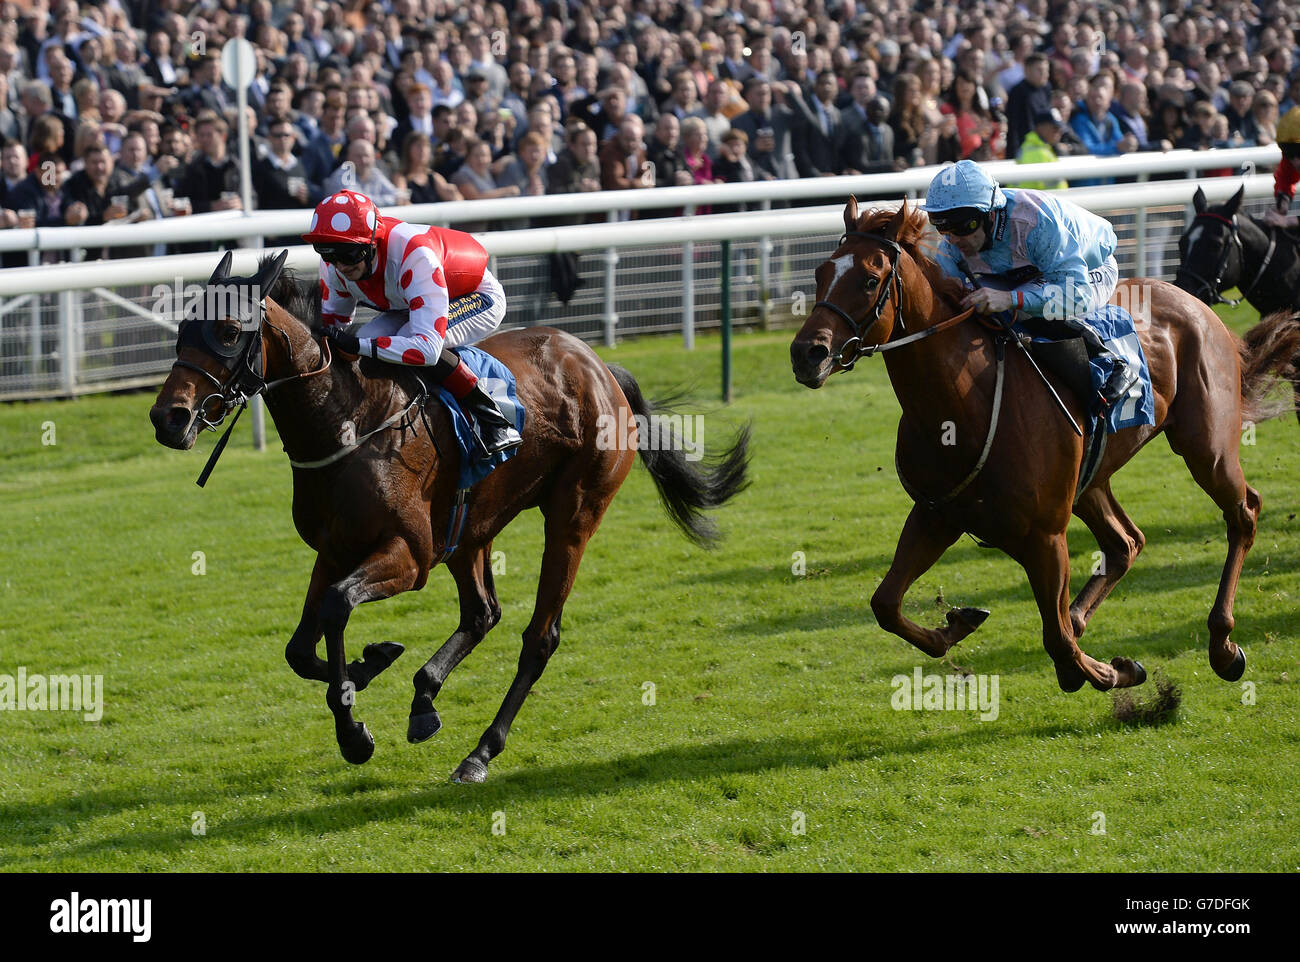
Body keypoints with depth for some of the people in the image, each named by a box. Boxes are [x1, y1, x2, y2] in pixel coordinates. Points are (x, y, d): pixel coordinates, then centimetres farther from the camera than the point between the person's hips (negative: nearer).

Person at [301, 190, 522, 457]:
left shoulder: (415, 255, -42)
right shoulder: (334, 263, -21)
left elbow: (428, 348, -47)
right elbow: (332, 318, 0)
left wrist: (358, 345, -51)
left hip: (480, 298, -7)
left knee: (410, 341, -35)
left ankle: (493, 420, -22)